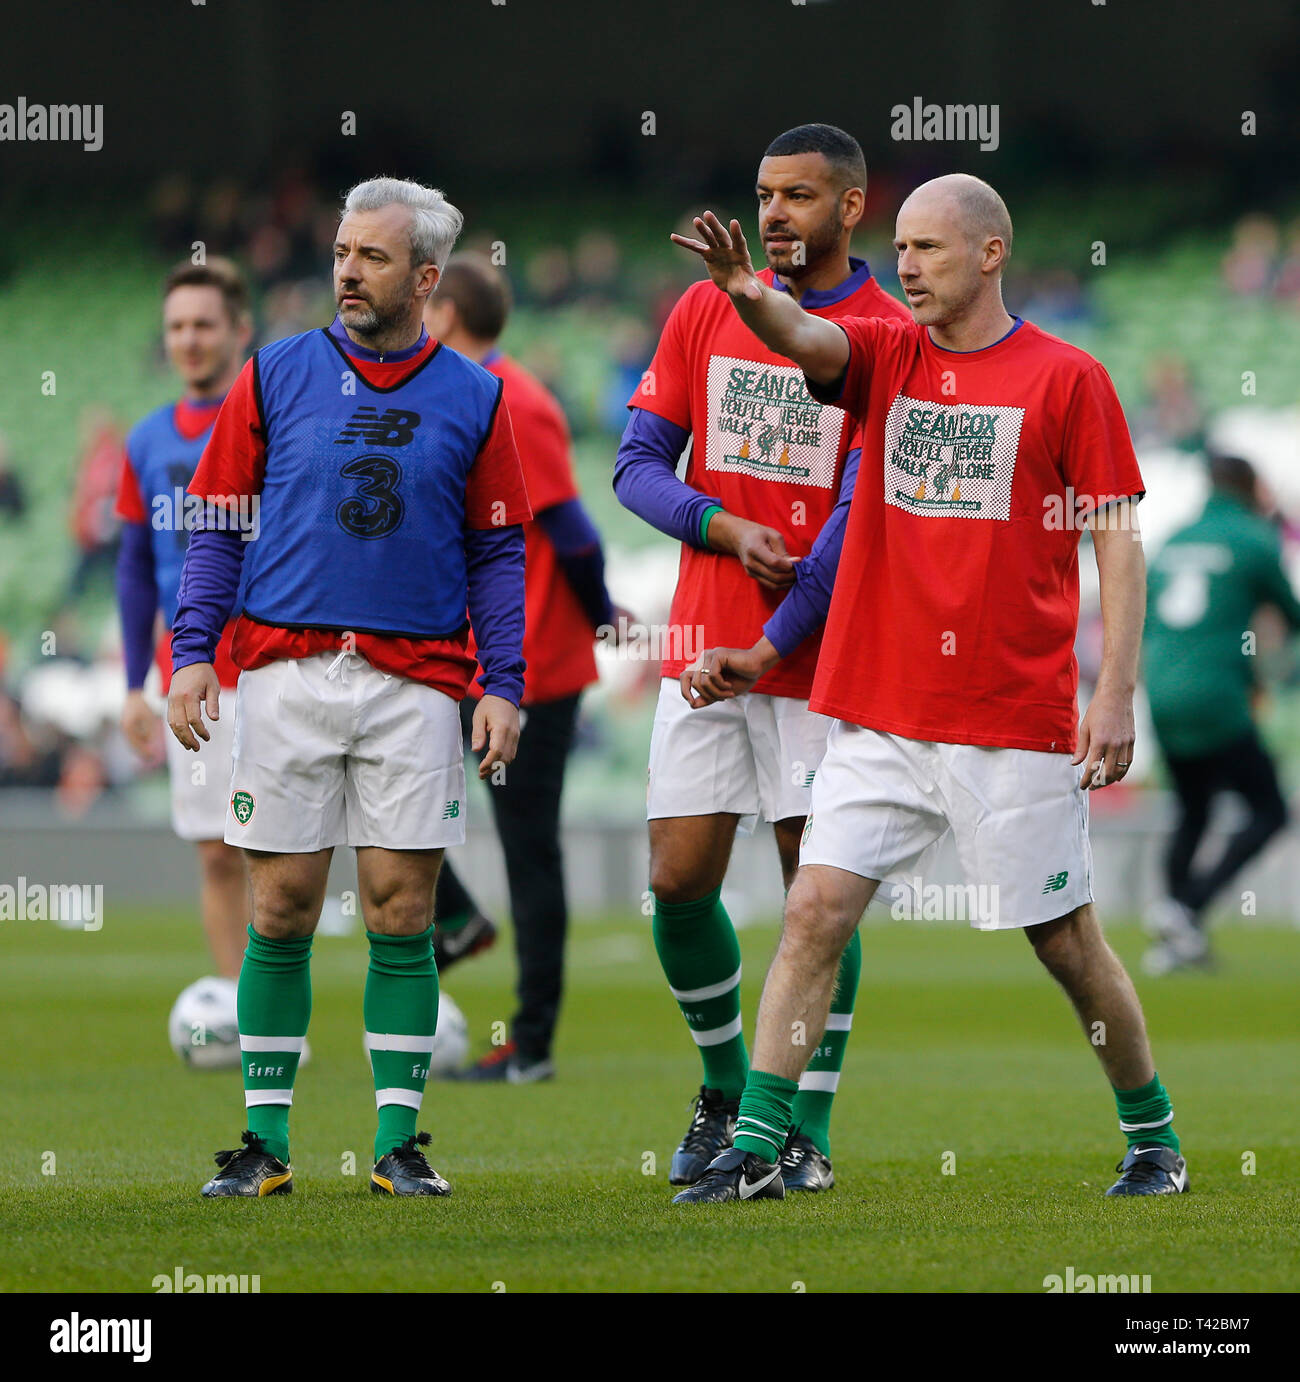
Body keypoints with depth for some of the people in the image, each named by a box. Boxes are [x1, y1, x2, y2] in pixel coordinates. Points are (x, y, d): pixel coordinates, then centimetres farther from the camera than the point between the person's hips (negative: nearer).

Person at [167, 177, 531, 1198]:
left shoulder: (473, 398, 8)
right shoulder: (277, 376, 7)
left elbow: (498, 551, 10)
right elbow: (219, 525, 9)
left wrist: (504, 685, 1)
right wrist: (191, 650, -2)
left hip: (415, 682, 0)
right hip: (286, 672, 0)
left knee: (402, 911, -2)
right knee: (280, 910, 0)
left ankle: (398, 1140, 3)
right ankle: (266, 1138, 6)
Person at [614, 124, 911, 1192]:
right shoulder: (706, 310, 8)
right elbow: (638, 465, 7)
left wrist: (781, 632, -18)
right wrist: (728, 528, -11)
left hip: (823, 656, -3)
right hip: (703, 645, 3)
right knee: (679, 882, 1)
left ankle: (807, 1130, 8)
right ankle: (725, 1090, 23)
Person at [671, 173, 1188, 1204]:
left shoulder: (1067, 379, -2)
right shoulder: (885, 354, 8)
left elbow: (1117, 540, -2)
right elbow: (806, 340, -13)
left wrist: (1116, 693, -10)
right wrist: (751, 296, -36)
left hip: (1014, 720, -3)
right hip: (879, 715, 3)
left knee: (1067, 942, 4)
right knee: (814, 914, -6)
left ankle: (1156, 1142, 21)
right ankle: (755, 1150, -4)